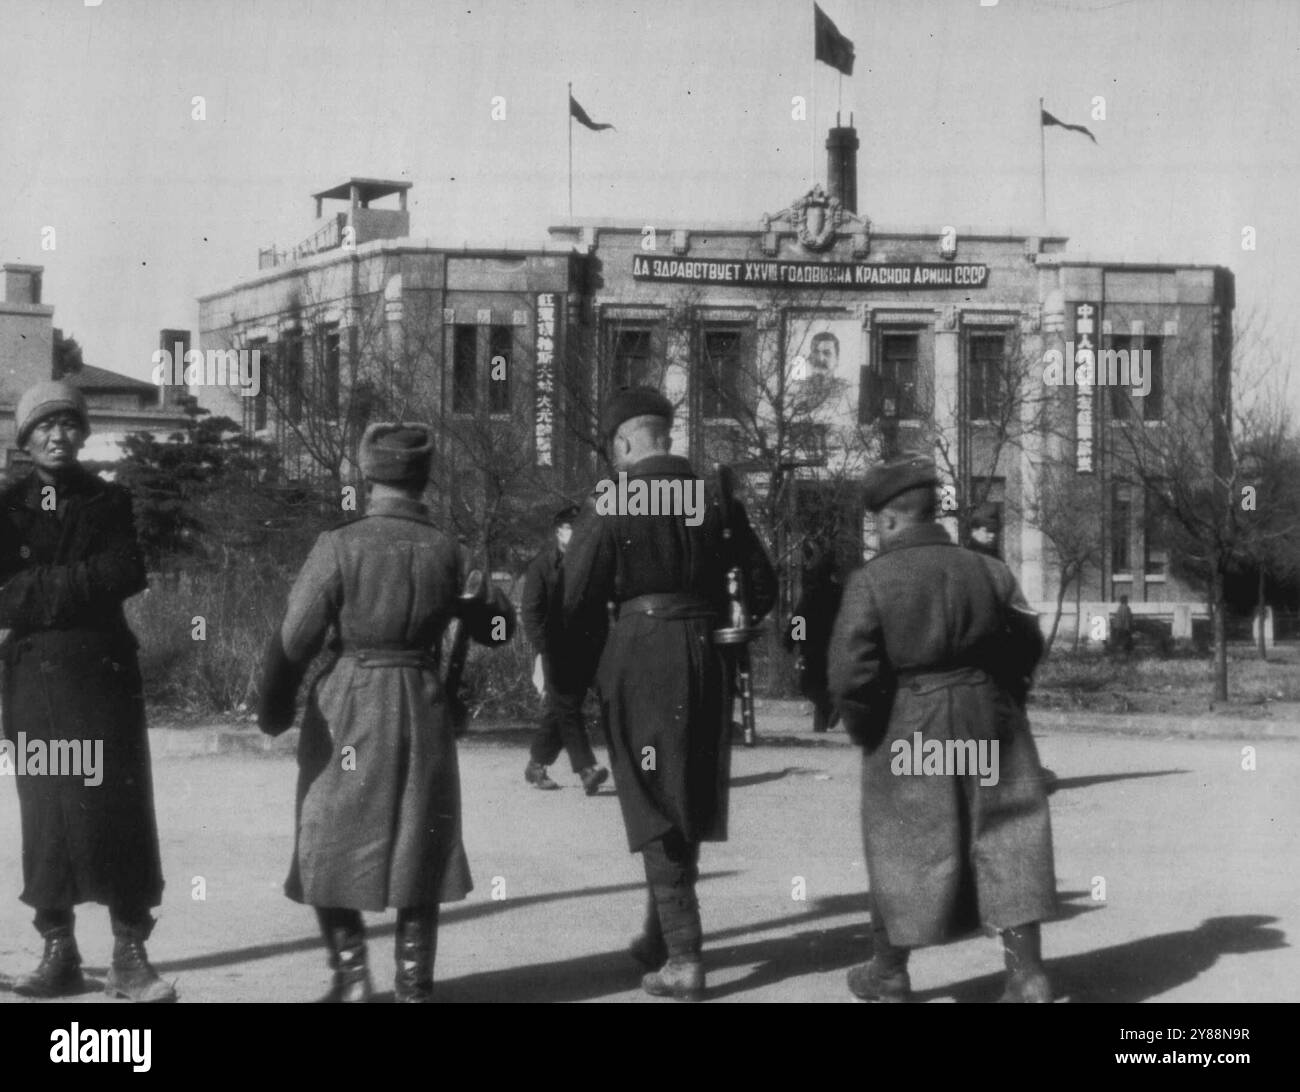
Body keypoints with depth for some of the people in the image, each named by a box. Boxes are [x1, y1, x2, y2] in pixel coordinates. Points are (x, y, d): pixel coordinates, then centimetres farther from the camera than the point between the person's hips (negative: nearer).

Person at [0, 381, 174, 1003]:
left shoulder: (109, 502, 8)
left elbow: (129, 574, -8)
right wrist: (84, 581, -11)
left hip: (103, 671, -1)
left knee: (118, 810, -6)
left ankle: (130, 957, -4)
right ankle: (58, 955, 8)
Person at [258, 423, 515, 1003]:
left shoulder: (340, 546, -13)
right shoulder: (445, 551, -4)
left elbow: (295, 638, -12)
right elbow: (470, 623, 6)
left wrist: (273, 707, 1)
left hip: (347, 706, -3)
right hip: (422, 708, 3)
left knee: (331, 844, 11)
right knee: (421, 846, 12)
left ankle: (351, 971, 3)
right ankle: (414, 982, 11)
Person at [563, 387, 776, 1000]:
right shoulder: (714, 493, 5)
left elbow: (576, 603, -8)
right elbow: (761, 587, 8)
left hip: (642, 654, -5)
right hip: (708, 656, 5)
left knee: (656, 809, 1)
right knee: (690, 806, 16)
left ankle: (683, 957, -4)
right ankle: (661, 937, 28)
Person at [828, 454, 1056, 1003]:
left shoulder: (872, 580, -11)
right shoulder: (988, 571, 2)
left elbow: (850, 673, -14)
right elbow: (1027, 645, 6)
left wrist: (866, 731, 1)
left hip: (909, 728, -3)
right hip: (988, 717, 3)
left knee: (903, 845, 11)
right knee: (1005, 836, 5)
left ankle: (888, 973, 25)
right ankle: (1028, 973, 0)